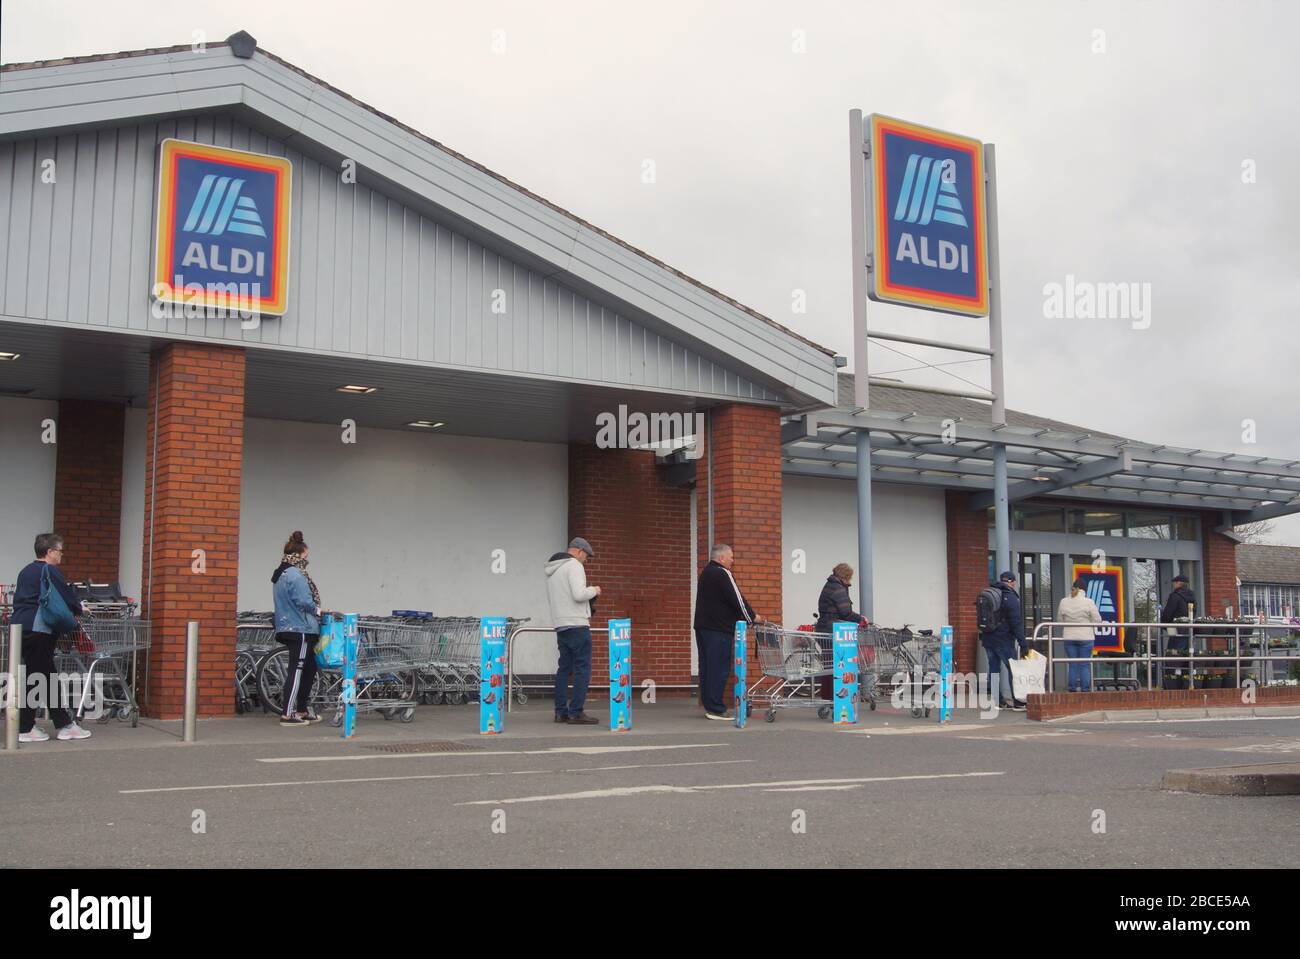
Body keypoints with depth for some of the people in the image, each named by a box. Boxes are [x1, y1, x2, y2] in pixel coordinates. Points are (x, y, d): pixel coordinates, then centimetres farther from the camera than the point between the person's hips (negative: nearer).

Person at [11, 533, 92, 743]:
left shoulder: (26, 571, 19)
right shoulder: (51, 572, -9)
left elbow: (18, 599, 23)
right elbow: (66, 597, -8)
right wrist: (79, 610, 11)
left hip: (20, 626, 9)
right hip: (38, 629, -9)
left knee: (47, 677, 10)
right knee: (37, 677, -2)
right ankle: (25, 729, 2)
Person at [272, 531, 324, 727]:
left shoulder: (279, 575, 16)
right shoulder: (295, 575, -16)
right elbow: (304, 602, -20)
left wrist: (315, 610, 15)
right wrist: (319, 611, -2)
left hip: (287, 628, 10)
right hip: (300, 629, -10)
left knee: (309, 668, 17)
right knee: (297, 670, -7)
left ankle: (302, 710, 22)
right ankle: (287, 714, -6)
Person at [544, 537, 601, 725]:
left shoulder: (551, 570, 19)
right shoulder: (574, 565, -10)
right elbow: (579, 594, -22)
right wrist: (594, 590, -2)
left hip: (560, 625, 9)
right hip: (577, 625, -9)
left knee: (564, 668, 12)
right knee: (582, 669, -6)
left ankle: (561, 711, 12)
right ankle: (576, 713, -9)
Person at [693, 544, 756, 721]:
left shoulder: (705, 573, 19)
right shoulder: (722, 574, -11)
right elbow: (737, 600, -14)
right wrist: (752, 617, -2)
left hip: (702, 626, 10)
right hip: (718, 629, -10)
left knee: (707, 667, 11)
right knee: (719, 668, -8)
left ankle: (708, 705, 15)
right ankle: (716, 709, -9)